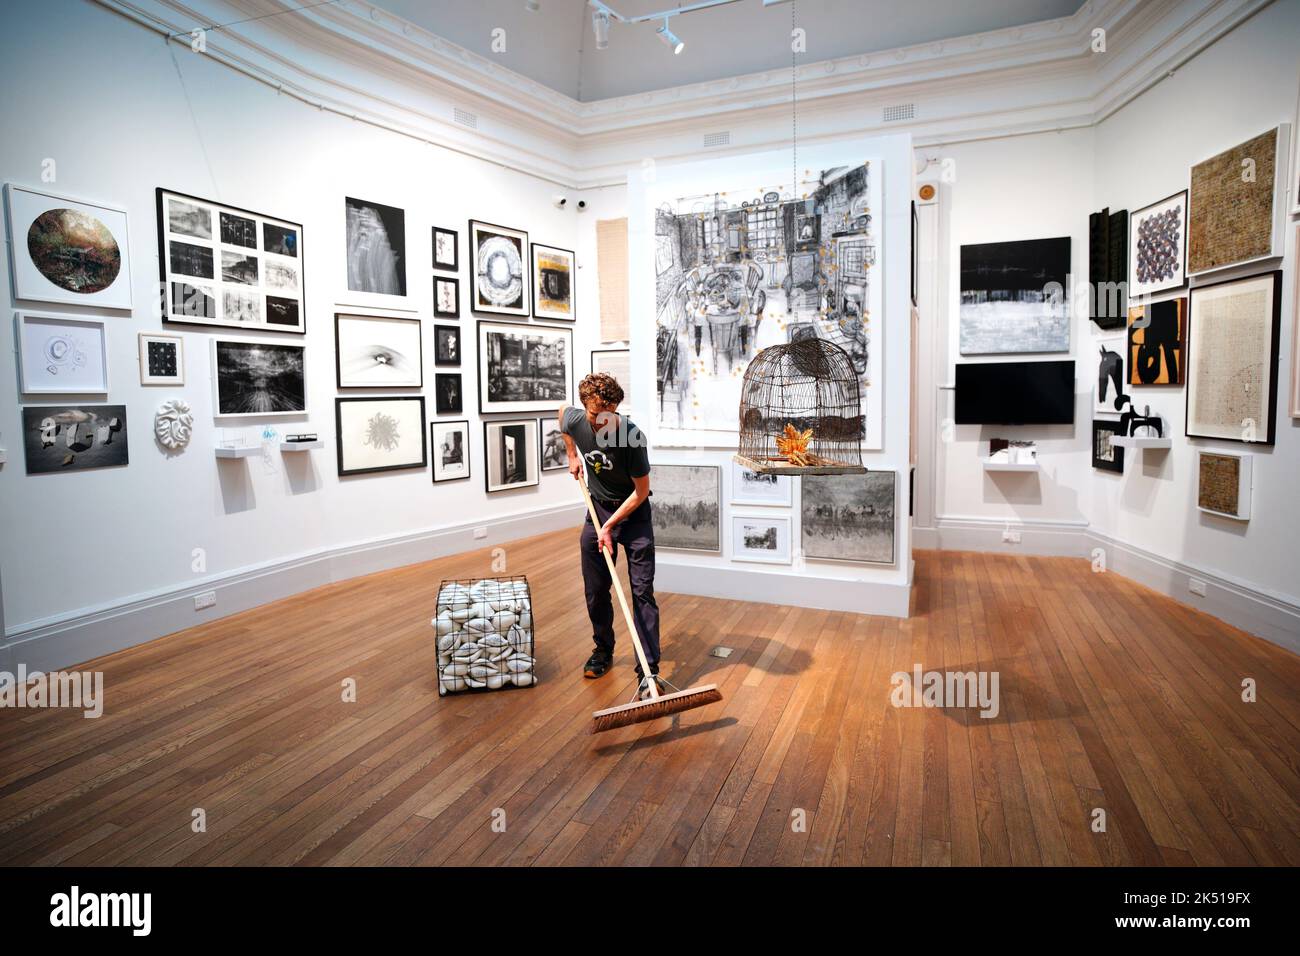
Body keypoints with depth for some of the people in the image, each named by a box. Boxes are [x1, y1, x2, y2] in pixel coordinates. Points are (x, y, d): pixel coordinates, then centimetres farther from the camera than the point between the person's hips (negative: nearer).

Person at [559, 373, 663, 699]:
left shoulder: (632, 437, -27)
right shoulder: (575, 420, -14)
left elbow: (641, 491, -18)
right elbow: (562, 410, 14)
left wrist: (610, 526, -19)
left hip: (633, 515, -4)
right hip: (598, 511, 4)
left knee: (642, 591, -9)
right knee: (596, 591, 11)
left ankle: (649, 671, -8)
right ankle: (603, 651, 32)